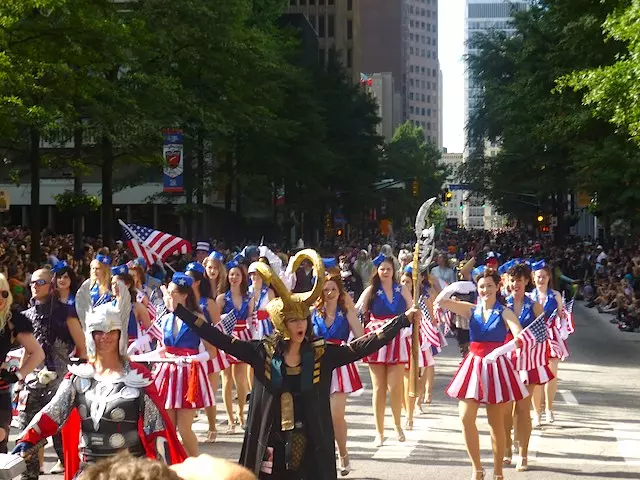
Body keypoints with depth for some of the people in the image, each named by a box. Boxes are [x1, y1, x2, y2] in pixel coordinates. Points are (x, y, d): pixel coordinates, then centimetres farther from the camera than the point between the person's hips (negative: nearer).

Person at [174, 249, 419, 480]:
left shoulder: (321, 353, -1)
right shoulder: (263, 352, -2)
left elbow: (364, 345, -4)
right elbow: (221, 340, -4)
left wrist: (404, 319, -8)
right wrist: (180, 310, -7)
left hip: (310, 446, 0)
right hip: (271, 444, 0)